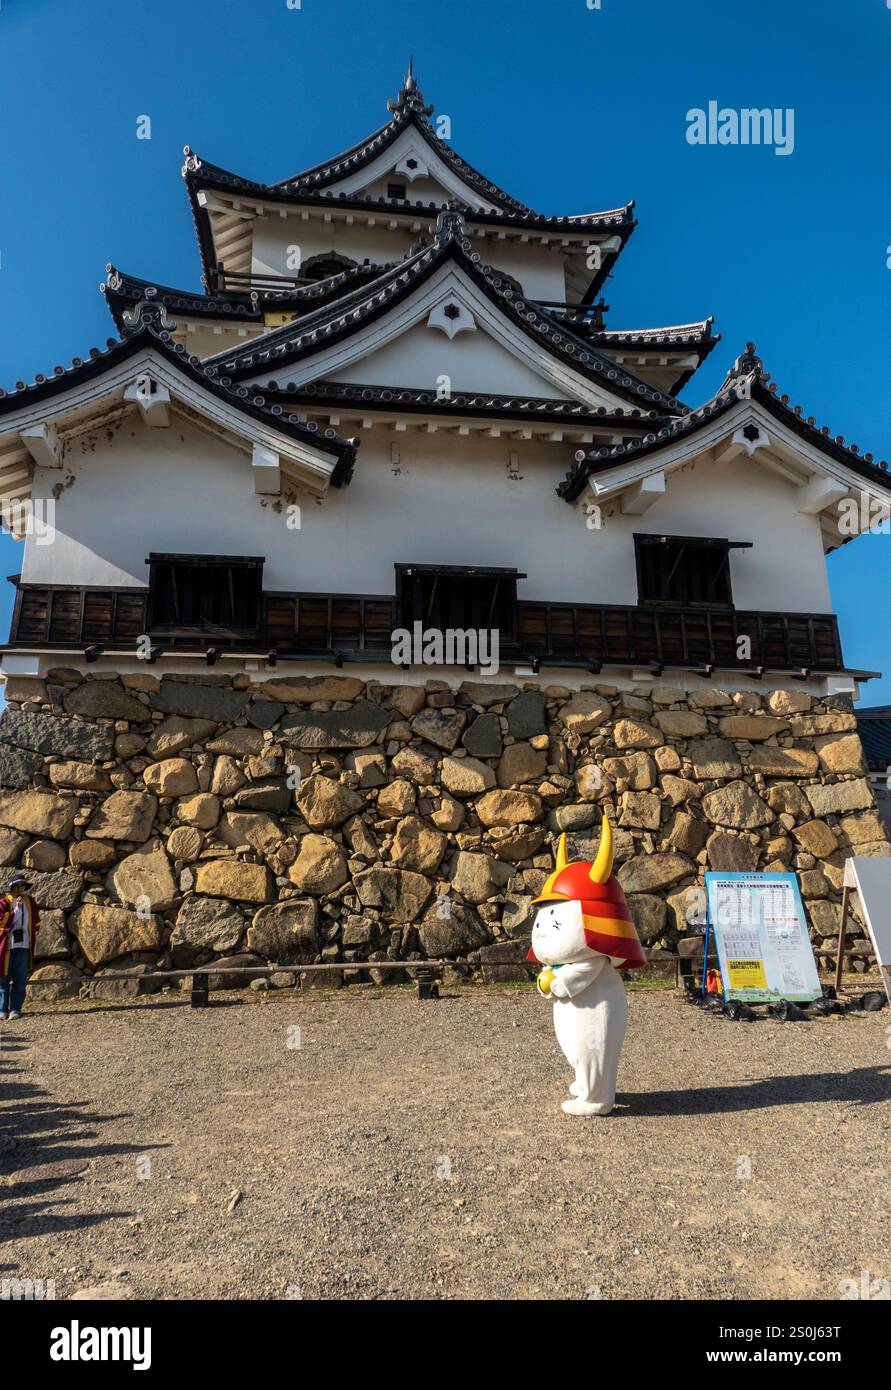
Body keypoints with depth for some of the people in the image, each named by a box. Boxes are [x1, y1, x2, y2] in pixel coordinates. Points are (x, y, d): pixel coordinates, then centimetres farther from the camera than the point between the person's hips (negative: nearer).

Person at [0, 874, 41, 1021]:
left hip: (24, 946, 3)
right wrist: (16, 909, -19)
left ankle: (16, 1009, 7)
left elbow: (36, 921, 23)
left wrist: (34, 934, 17)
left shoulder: (30, 902, 10)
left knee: (20, 980, 2)